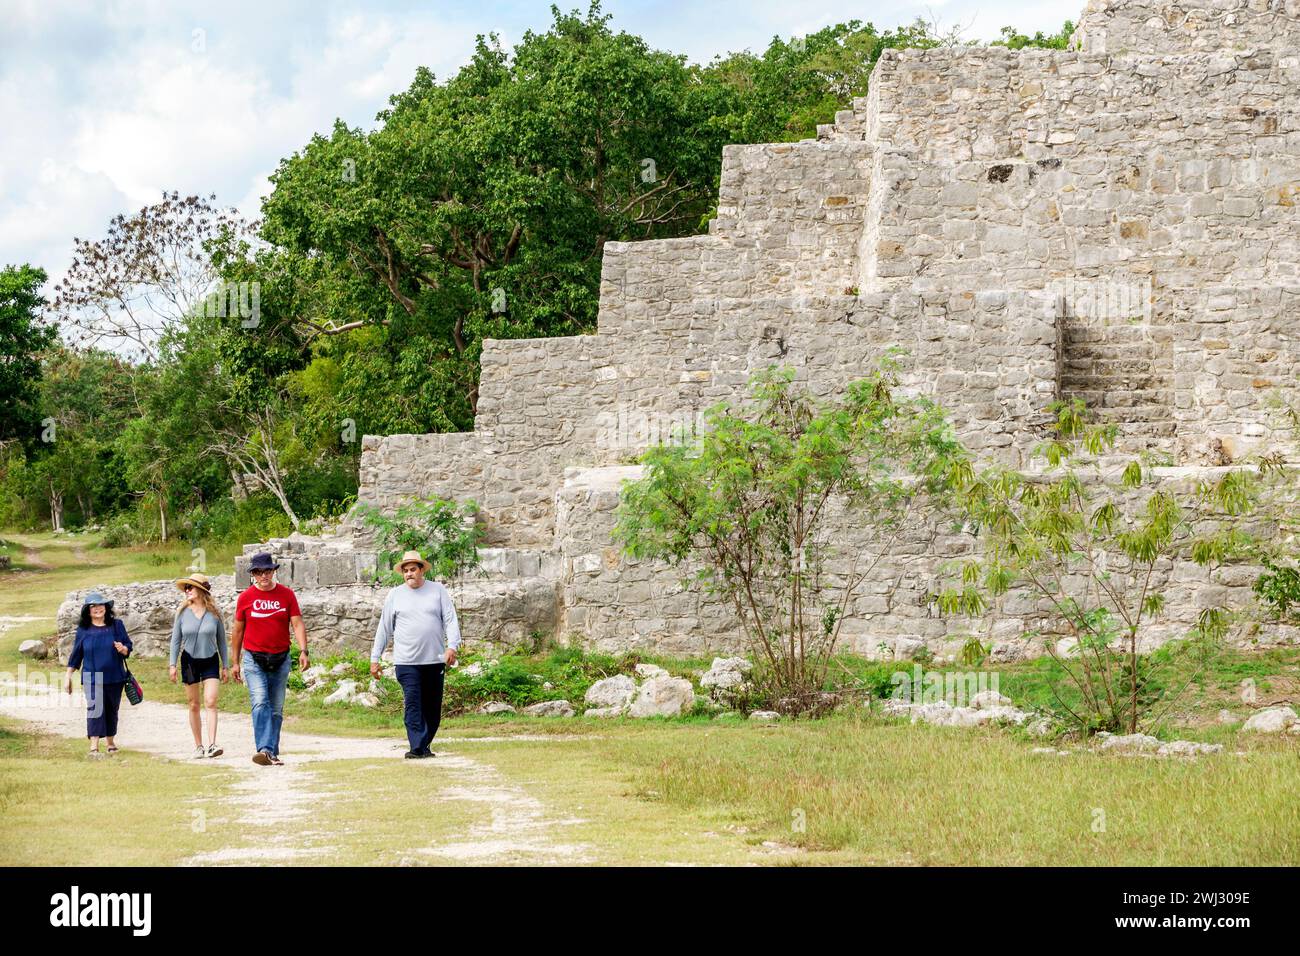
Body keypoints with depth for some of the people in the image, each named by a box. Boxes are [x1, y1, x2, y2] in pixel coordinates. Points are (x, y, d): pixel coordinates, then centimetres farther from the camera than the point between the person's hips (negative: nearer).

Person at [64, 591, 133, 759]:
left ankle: (111, 741, 30)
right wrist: (68, 676, 7)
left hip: (114, 678, 2)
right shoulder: (83, 630, 4)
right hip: (92, 679, -2)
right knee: (95, 709, -14)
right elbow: (76, 654, 9)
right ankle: (94, 747, -20)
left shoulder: (116, 625, 4)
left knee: (111, 710, 12)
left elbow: (128, 647, 6)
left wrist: (123, 649, -18)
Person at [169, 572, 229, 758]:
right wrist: (172, 664, -1)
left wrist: (226, 666, 4)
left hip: (210, 661, -1)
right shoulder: (183, 612, -1)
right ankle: (198, 746, 13)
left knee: (211, 702, -14)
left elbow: (221, 640, 4)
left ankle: (212, 745, -20)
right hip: (189, 662, 1)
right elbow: (176, 640, 5)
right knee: (194, 706, 5)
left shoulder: (214, 613, -3)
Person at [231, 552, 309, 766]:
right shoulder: (246, 597, 1)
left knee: (277, 709, 7)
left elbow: (297, 624, -2)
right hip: (254, 660, -2)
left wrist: (303, 651, -17)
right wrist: (235, 662, 9)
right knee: (260, 703, -18)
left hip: (281, 660, 2)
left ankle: (273, 753, 15)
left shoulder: (287, 595, 3)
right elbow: (238, 631, 8)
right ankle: (264, 750, -28)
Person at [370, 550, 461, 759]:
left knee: (433, 707, 5)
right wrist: (375, 658, 7)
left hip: (434, 660, 1)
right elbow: (384, 628, 10)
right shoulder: (395, 595, 8)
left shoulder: (438, 591, 7)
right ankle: (417, 748, -14)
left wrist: (452, 646, -15)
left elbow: (450, 620, 1)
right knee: (413, 704, -11)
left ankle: (424, 744, 18)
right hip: (406, 662, -1)